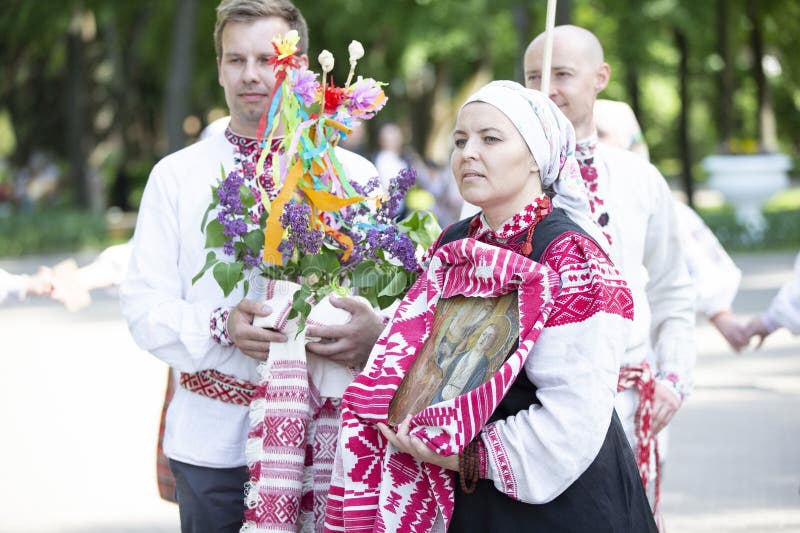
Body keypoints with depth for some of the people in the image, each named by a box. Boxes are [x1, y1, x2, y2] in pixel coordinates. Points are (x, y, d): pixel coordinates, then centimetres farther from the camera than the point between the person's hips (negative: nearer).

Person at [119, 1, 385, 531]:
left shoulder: (354, 175, 6)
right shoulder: (176, 176, 6)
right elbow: (144, 305, 0)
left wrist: (376, 331, -23)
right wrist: (223, 329, -19)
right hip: (212, 442, 0)